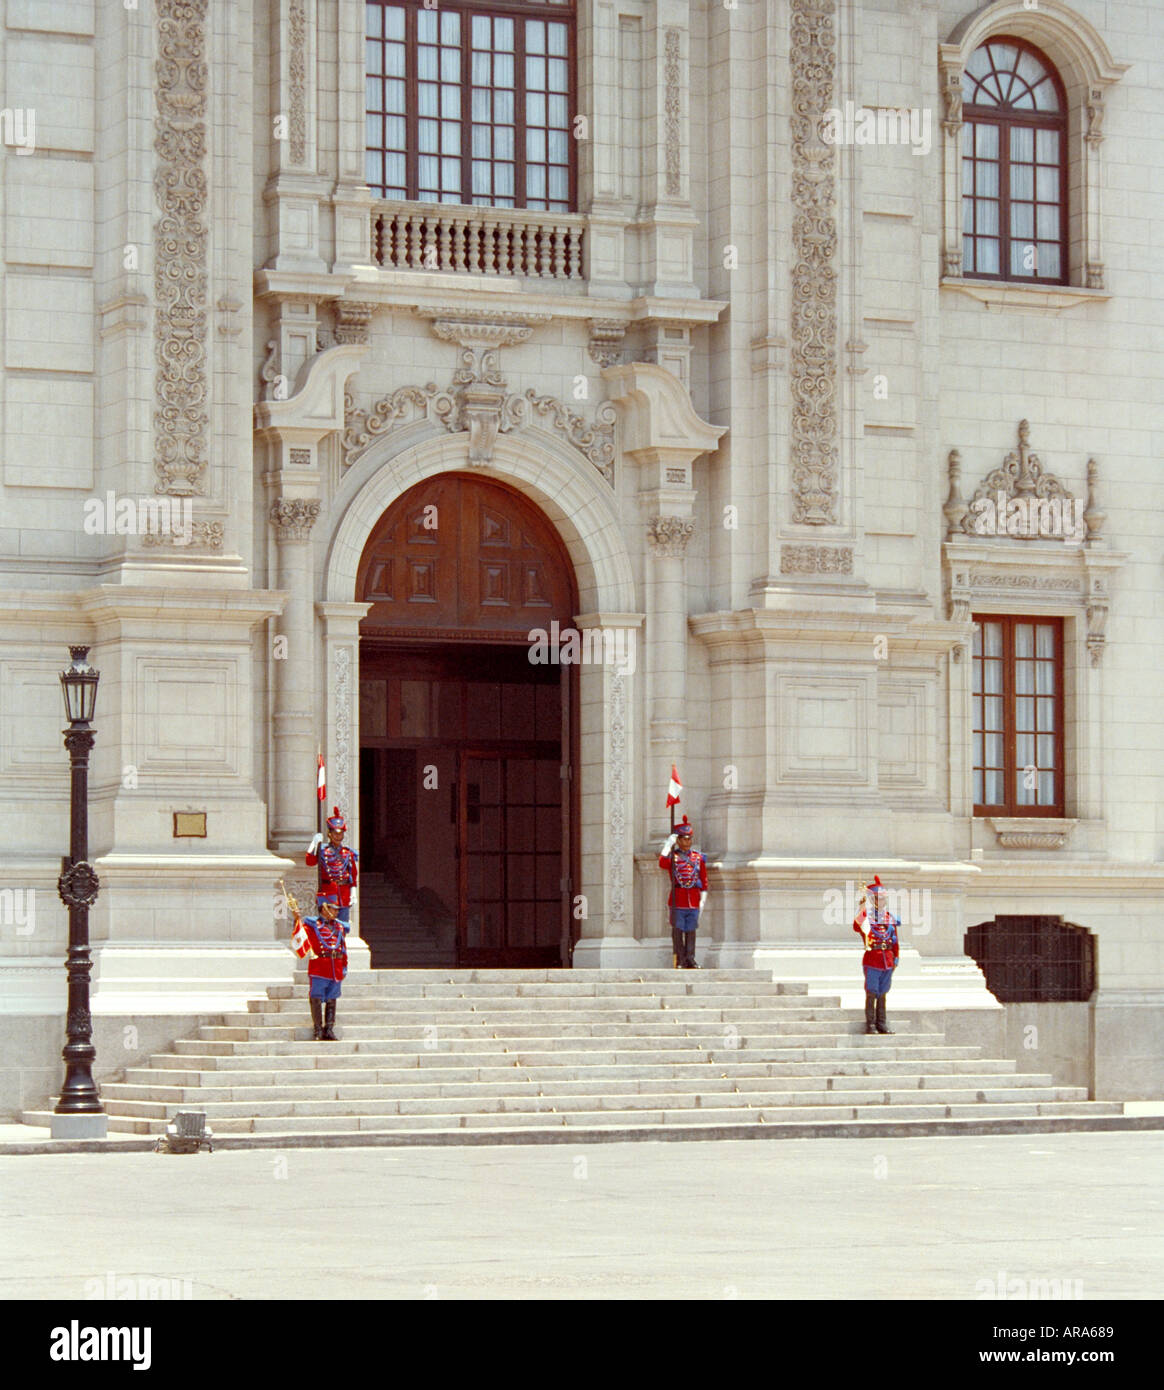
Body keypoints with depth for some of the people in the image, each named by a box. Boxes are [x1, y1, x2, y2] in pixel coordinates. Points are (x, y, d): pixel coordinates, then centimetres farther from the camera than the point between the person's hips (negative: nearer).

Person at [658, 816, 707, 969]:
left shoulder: (699, 857, 11)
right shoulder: (672, 856, 2)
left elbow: (704, 881, 12)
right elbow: (663, 864, -21)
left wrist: (702, 901, 7)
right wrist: (668, 846, -23)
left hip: (693, 902, 2)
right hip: (677, 901, -2)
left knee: (691, 931, 4)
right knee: (678, 931, -1)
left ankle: (690, 960, 8)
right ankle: (680, 961, 2)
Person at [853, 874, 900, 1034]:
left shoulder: (890, 917, 12)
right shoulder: (865, 916, -5)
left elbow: (895, 940, 19)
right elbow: (857, 926, -29)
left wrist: (895, 958, 15)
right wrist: (862, 908, -35)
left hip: (887, 960, 5)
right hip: (872, 959, -5)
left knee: (882, 993, 11)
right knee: (872, 993, -3)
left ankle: (881, 1024, 17)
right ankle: (870, 1024, 2)